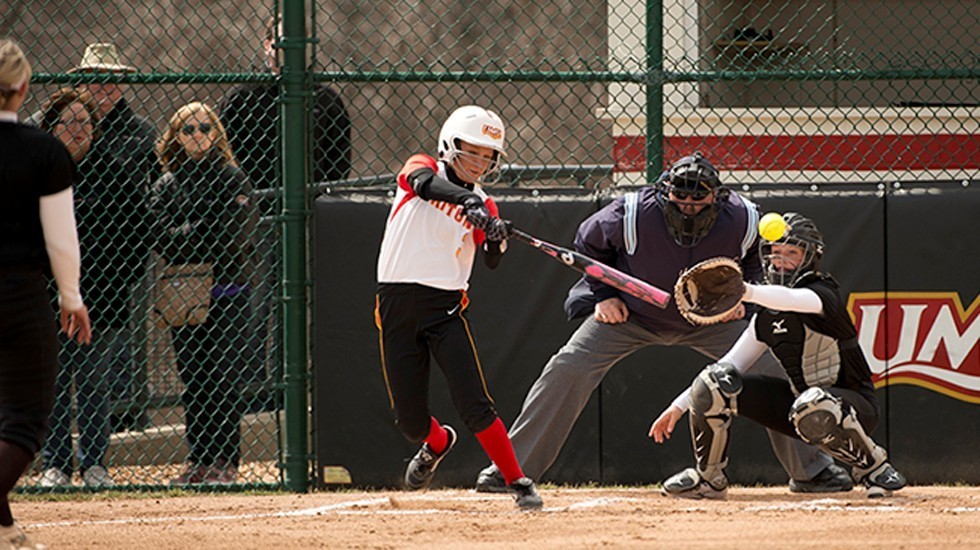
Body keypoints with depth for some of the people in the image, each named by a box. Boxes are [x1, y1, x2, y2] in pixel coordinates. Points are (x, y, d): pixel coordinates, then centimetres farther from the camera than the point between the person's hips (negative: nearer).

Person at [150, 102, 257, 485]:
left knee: (225, 376, -6)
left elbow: (235, 237, -8)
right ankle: (199, 460, 10)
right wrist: (200, 232, -12)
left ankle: (226, 462, -4)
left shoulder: (233, 179, 3)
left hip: (227, 291, -3)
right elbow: (161, 237, 1)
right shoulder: (166, 184, 12)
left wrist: (186, 236, -8)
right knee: (193, 380, 5)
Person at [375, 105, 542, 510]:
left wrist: (497, 240, -24)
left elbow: (492, 263, -1)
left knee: (473, 402, -14)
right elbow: (426, 184, -22)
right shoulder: (422, 169, 3)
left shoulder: (482, 206, 8)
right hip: (397, 304, 0)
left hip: (446, 307, 0)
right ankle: (437, 443, 39)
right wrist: (467, 200, -41)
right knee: (408, 416, 5)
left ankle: (519, 484, -8)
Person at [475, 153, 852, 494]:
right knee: (567, 371, -18)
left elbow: (754, 262, 2)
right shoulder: (632, 215, -30)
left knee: (772, 373, -7)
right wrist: (604, 295, -11)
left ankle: (811, 470, 13)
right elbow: (588, 244, -6)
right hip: (630, 314, -2)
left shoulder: (740, 220, -24)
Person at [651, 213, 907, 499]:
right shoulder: (766, 316, 5)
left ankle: (873, 466, -15)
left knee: (812, 406, -43)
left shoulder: (823, 295, -16)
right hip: (799, 398, 6)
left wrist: (748, 292, -61)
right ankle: (708, 477, 6)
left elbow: (792, 300, -40)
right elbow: (728, 365, 6)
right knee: (715, 381, -9)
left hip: (854, 406, -6)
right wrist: (679, 406, -3)